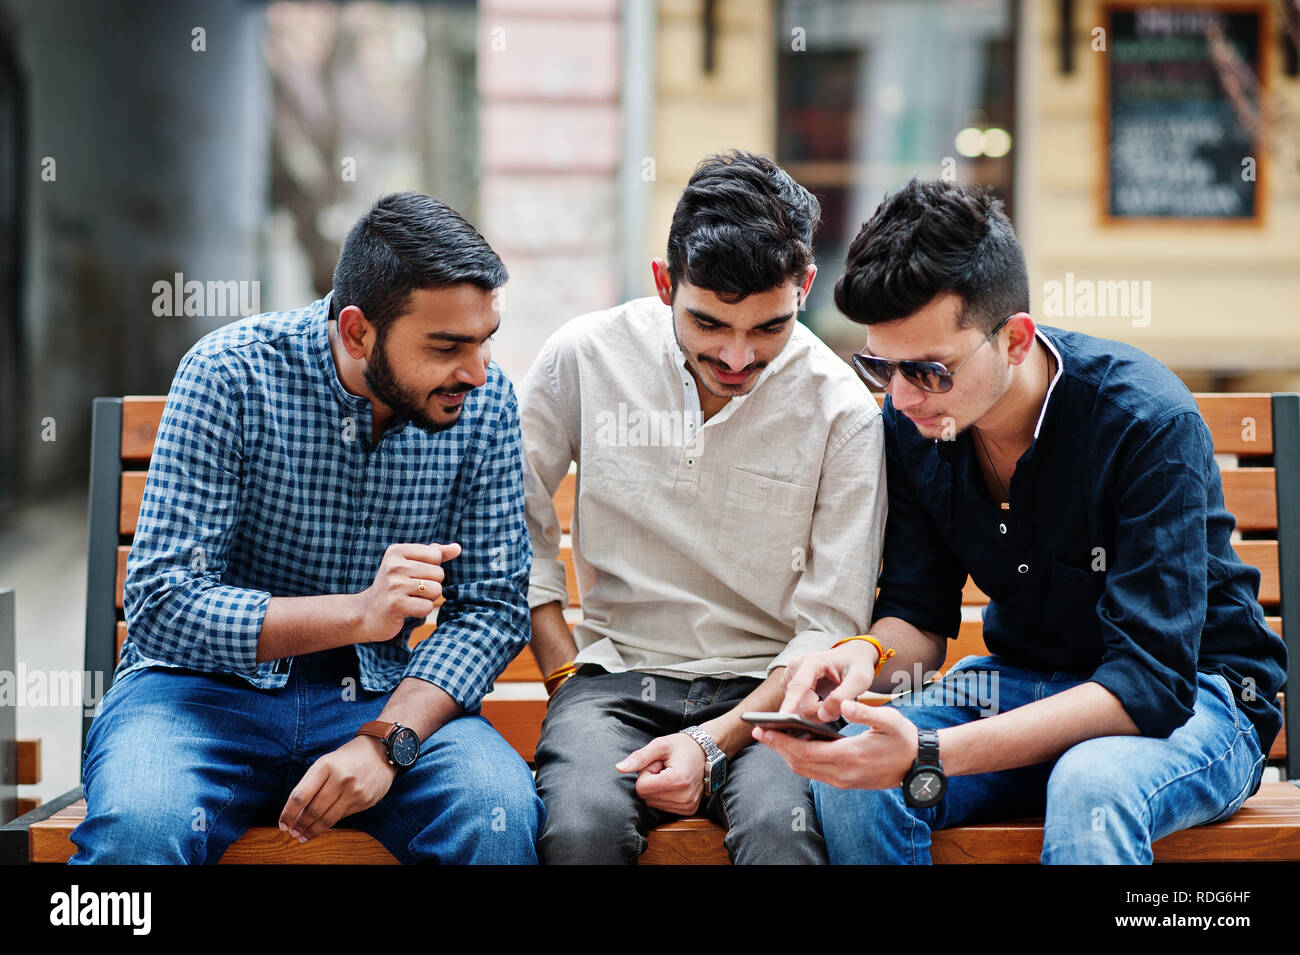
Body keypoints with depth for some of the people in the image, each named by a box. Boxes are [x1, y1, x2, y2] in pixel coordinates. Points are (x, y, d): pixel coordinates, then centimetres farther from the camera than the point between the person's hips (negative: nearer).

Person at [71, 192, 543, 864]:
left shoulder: (483, 401, -4)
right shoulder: (230, 374, -14)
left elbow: (490, 609, -2)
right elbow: (159, 606, -16)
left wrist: (387, 740, -19)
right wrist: (358, 614, -27)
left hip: (382, 692, 3)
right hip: (208, 687, -2)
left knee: (499, 810, -27)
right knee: (138, 826, -34)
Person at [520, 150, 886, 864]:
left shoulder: (842, 410, -5)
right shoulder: (585, 356, -1)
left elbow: (831, 626, -4)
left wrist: (713, 740, -16)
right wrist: (567, 676, 1)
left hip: (765, 686, -1)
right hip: (614, 676, 1)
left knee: (782, 830, -33)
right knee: (583, 826, -31)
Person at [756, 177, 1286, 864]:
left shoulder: (1150, 424, -25)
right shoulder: (914, 421, -7)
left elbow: (1150, 684, -30)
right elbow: (917, 613, 2)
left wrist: (929, 756, -40)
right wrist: (867, 656, -25)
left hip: (1193, 697, -4)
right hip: (1022, 681, 4)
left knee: (1089, 788, -38)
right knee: (850, 771, -25)